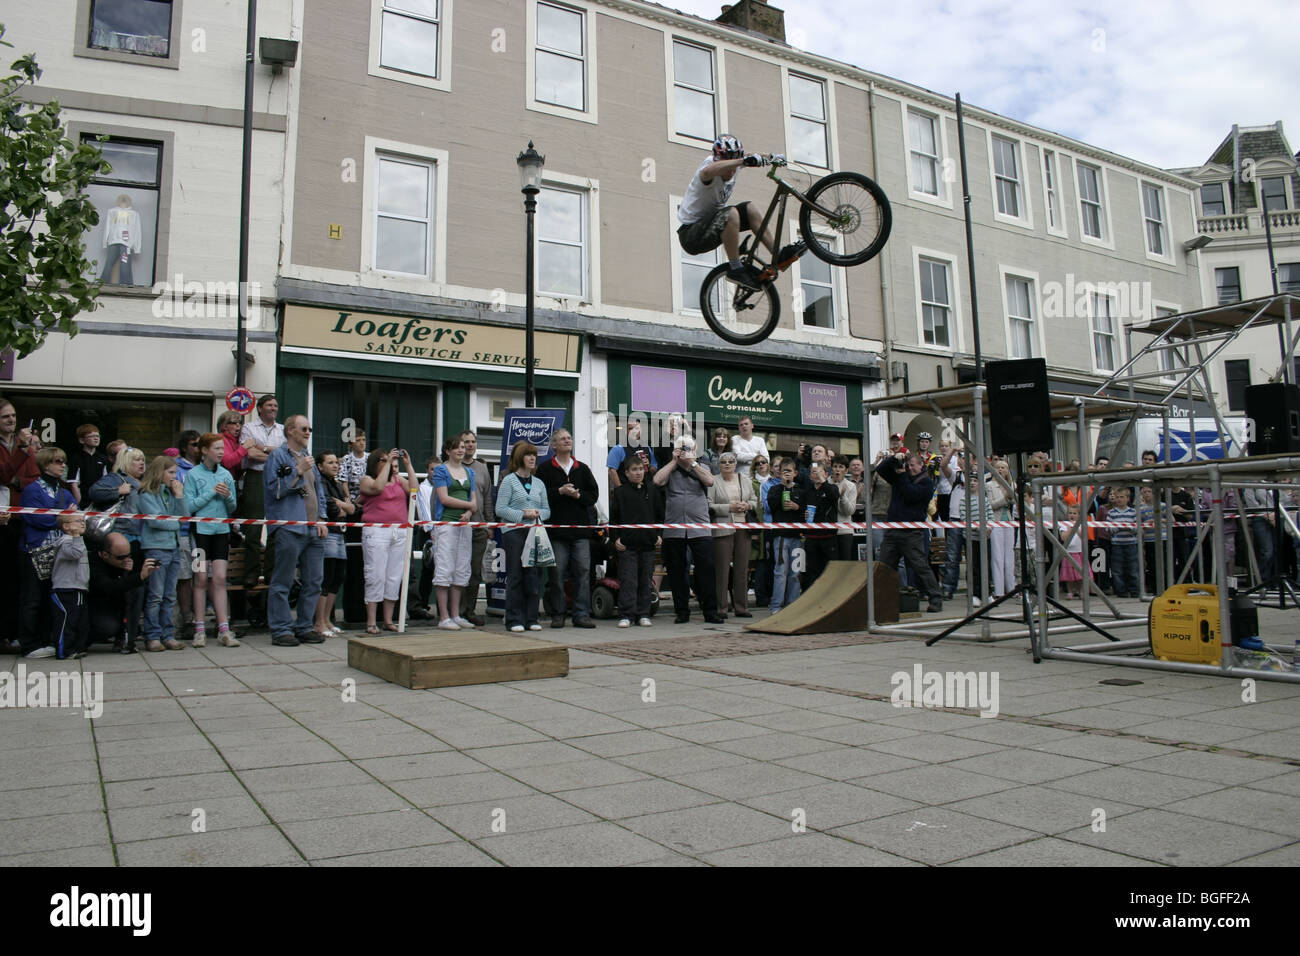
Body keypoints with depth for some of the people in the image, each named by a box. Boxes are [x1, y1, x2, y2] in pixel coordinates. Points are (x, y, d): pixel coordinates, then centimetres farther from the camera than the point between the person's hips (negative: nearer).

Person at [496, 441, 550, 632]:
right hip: (514, 532, -4)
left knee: (534, 575, 2)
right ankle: (514, 620, 4)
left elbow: (547, 510, 17)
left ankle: (531, 618, 11)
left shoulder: (539, 483, 16)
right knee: (515, 576, -2)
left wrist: (538, 513, -4)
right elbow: (500, 509, -5)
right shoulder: (509, 480, 2)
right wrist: (523, 514, -14)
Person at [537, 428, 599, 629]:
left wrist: (578, 495, -7)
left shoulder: (583, 469, 15)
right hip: (557, 528, -3)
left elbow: (594, 494, 10)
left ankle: (582, 614, 5)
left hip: (581, 529, 3)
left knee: (583, 571, 0)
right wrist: (560, 491, -14)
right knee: (557, 572, 0)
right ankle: (557, 615, 9)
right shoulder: (544, 469, 6)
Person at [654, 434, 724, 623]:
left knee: (706, 570, -5)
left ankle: (710, 612, 1)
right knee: (677, 572, 5)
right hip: (673, 531, 1)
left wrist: (691, 462, -4)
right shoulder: (669, 470, 12)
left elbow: (709, 481, -7)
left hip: (700, 530, -1)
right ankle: (682, 612, 14)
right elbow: (657, 481, -8)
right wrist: (674, 461, -1)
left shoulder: (701, 468, 14)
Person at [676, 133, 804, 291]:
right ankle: (735, 270, -24)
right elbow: (708, 171, -51)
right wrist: (743, 161, -56)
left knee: (750, 209, -1)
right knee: (731, 213, -31)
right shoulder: (711, 164, -23)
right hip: (690, 235, -9)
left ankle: (779, 255, 0)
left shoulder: (733, 168, -1)